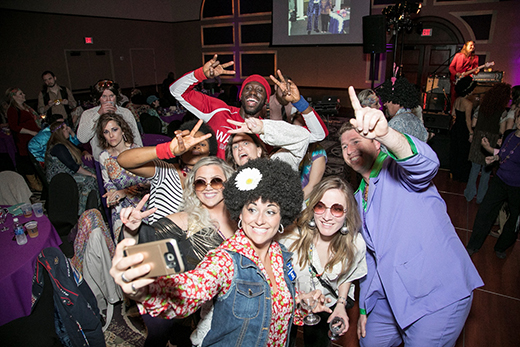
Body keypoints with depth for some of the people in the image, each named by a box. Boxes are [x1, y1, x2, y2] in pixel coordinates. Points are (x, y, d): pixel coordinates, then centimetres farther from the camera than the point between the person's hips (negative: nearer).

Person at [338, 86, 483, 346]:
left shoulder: (398, 171, -9)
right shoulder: (359, 198, 13)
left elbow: (425, 163, -36)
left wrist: (384, 132, -55)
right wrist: (364, 307, 17)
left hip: (437, 295, -7)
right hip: (390, 298, 8)